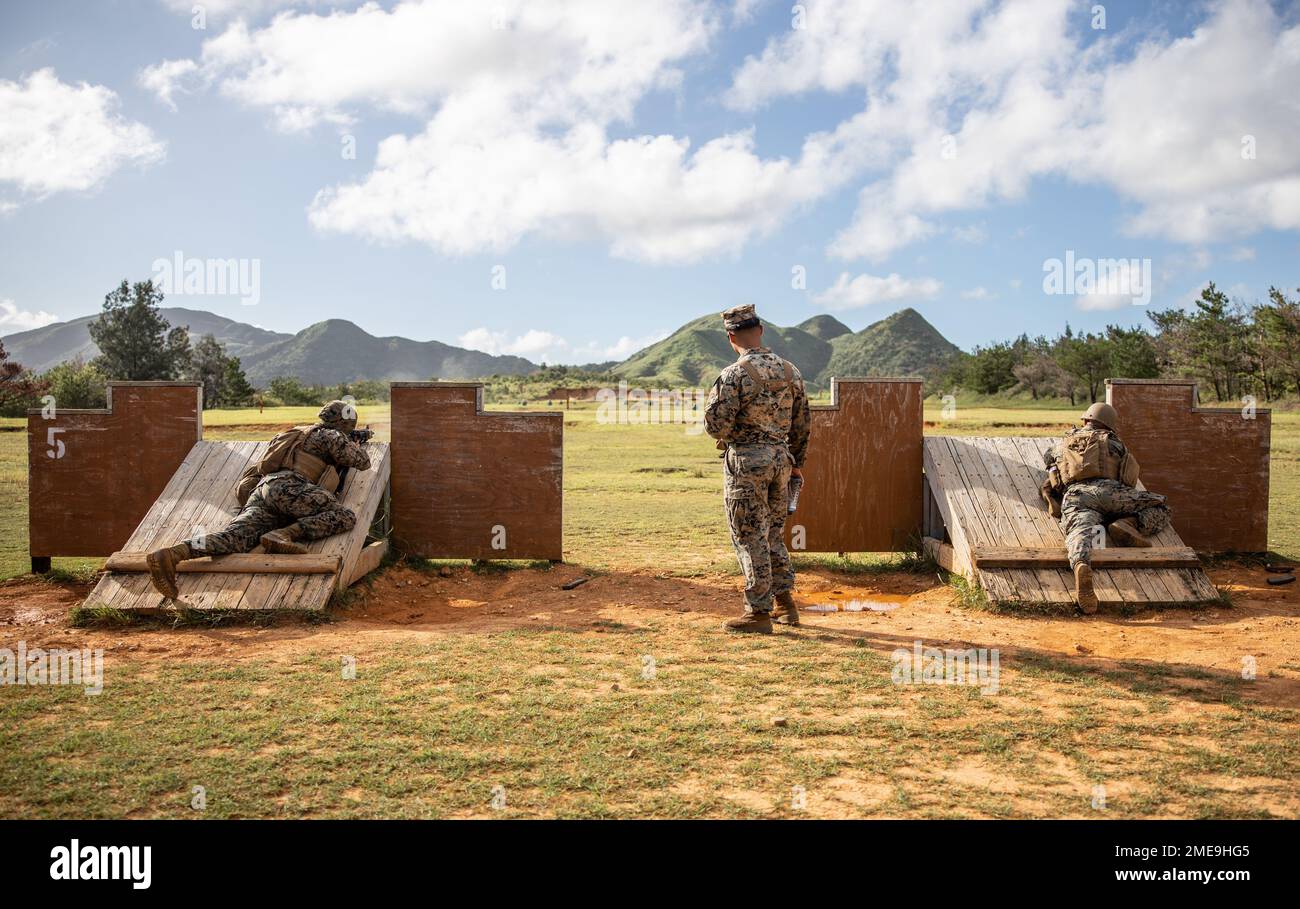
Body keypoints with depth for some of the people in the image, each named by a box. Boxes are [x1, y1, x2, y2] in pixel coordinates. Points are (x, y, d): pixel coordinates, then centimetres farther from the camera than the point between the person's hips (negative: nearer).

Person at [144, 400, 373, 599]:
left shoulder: (302, 434, 36)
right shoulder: (330, 436, 12)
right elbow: (362, 462, 14)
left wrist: (350, 439, 64)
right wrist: (357, 445, 38)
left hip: (259, 490, 8)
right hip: (286, 486, -8)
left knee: (234, 537, -14)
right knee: (345, 517, -16)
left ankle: (171, 554, -37)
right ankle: (285, 535, -32)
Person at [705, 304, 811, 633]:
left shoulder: (734, 375, -15)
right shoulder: (790, 371, 6)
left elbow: (716, 425, -17)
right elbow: (803, 424, 12)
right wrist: (797, 462, 22)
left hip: (746, 461, -6)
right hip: (781, 459, 6)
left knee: (750, 538, 1)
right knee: (773, 533, 19)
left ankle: (758, 612, 6)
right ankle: (785, 604, 24)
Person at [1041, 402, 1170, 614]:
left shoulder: (1063, 443, 35)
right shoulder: (1112, 443, 28)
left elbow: (1047, 456, 57)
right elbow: (1131, 479, 31)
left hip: (1075, 495, 1)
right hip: (1107, 490, -1)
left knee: (1079, 534, -27)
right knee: (1161, 509, 14)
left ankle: (1082, 567, -61)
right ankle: (1128, 525, -16)